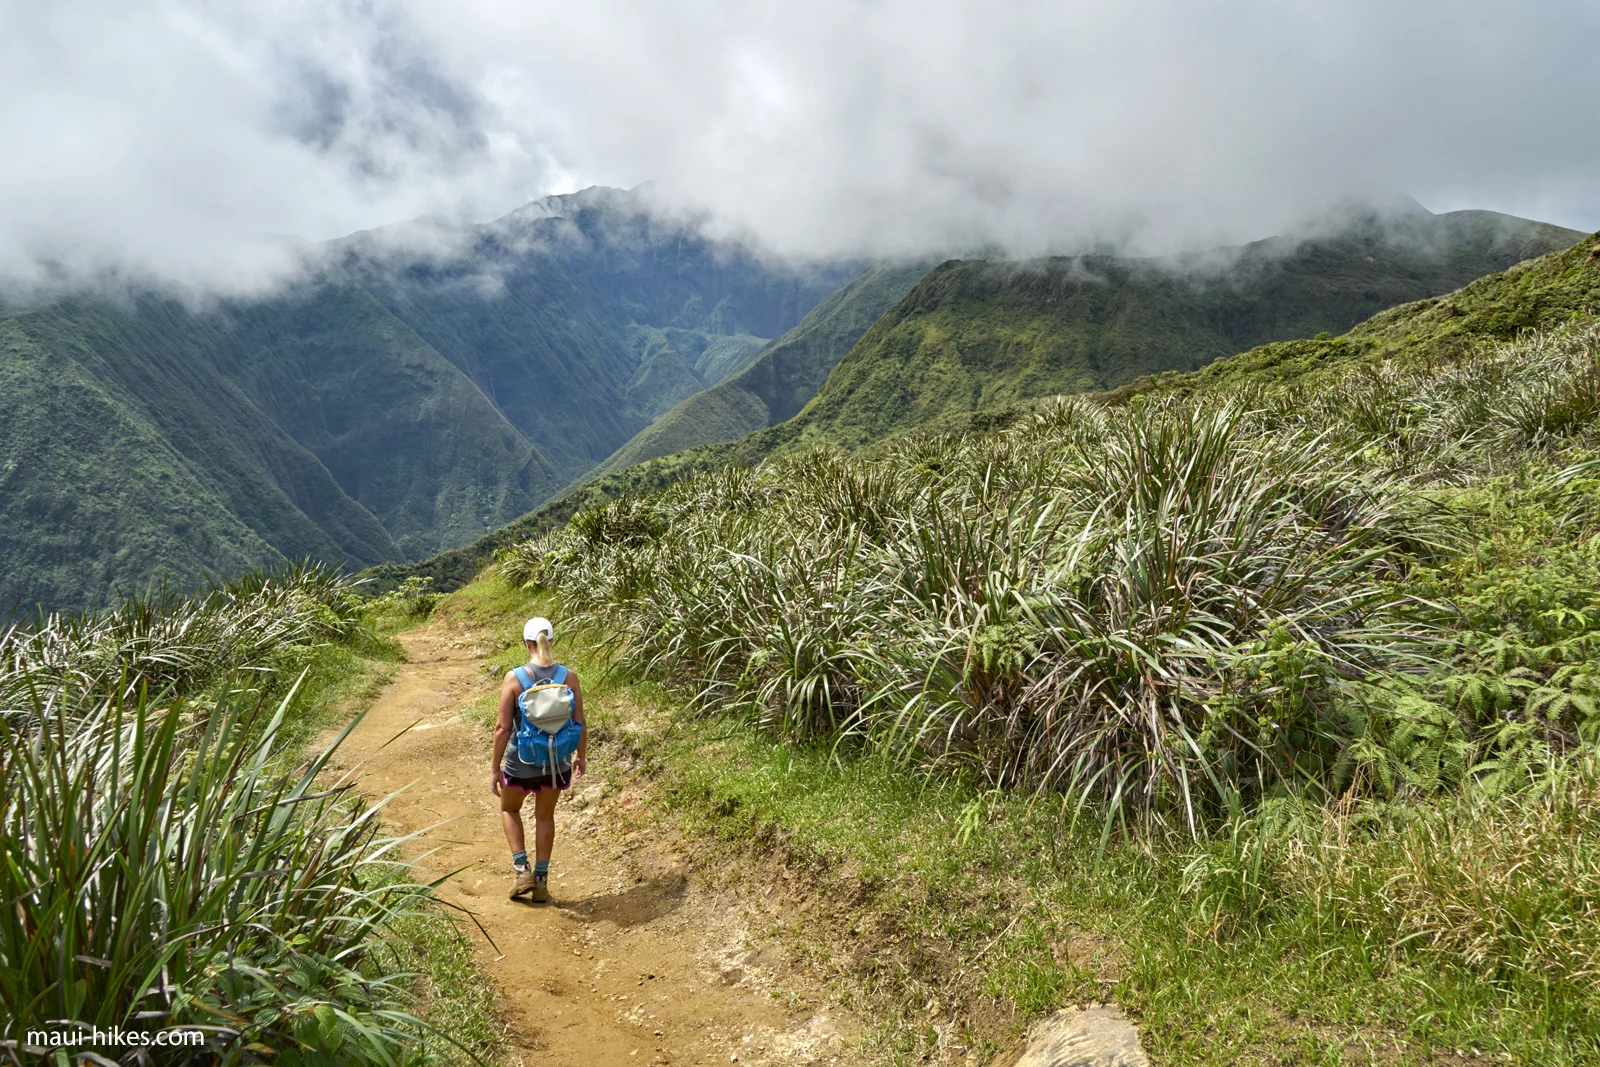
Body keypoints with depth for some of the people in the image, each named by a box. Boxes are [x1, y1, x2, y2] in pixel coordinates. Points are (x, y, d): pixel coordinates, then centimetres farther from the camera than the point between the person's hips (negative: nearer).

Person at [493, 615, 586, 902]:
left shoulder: (514, 678, -16)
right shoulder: (569, 676, -10)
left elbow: (503, 727, -13)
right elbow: (579, 723, -4)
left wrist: (495, 767, -2)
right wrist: (581, 756, 13)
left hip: (522, 761, -2)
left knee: (509, 809, 26)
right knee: (545, 817, 22)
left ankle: (521, 870, 17)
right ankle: (541, 880, 29)